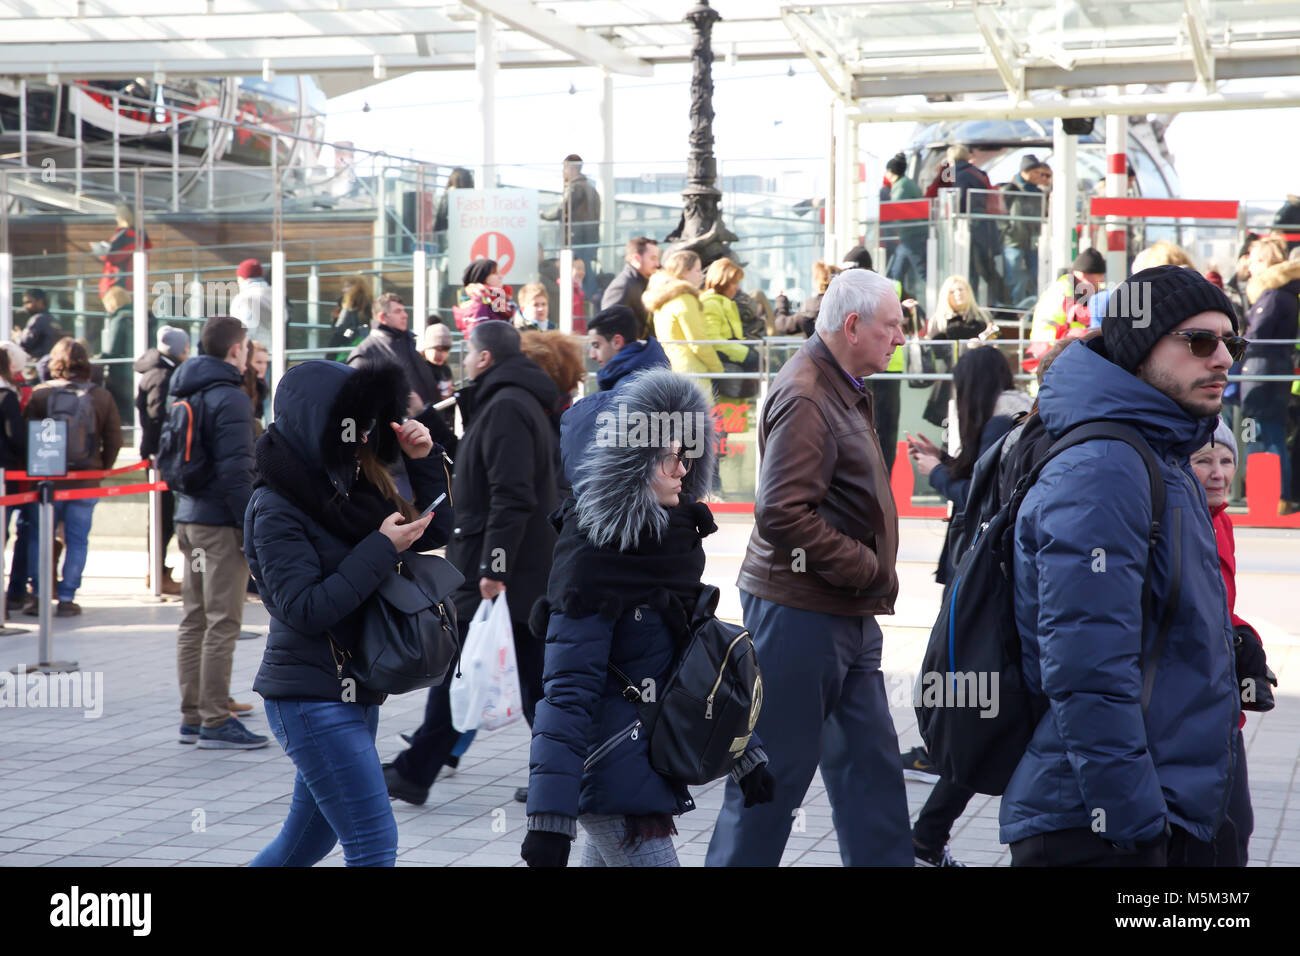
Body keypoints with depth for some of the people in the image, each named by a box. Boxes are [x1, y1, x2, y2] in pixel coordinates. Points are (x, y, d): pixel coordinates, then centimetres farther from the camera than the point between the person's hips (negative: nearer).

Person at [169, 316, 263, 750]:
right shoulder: (230, 398, -14)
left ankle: (192, 716, 17)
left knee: (194, 621, 12)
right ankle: (216, 722, -5)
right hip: (220, 523, -9)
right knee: (222, 624, -6)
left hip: (188, 519, 9)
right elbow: (236, 470, -19)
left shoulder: (183, 395, 15)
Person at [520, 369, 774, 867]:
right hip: (610, 774, -8)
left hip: (650, 764, 8)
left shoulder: (675, 543, 9)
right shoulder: (593, 563, -16)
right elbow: (568, 694, -21)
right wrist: (550, 820, -25)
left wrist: (745, 753, 18)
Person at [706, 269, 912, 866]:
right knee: (777, 766, 0)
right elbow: (782, 515, -25)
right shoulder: (805, 397, -18)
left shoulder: (842, 388, 15)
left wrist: (873, 576, 12)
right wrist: (871, 570, -18)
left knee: (871, 760, 14)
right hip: (800, 611, -10)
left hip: (847, 614, 10)